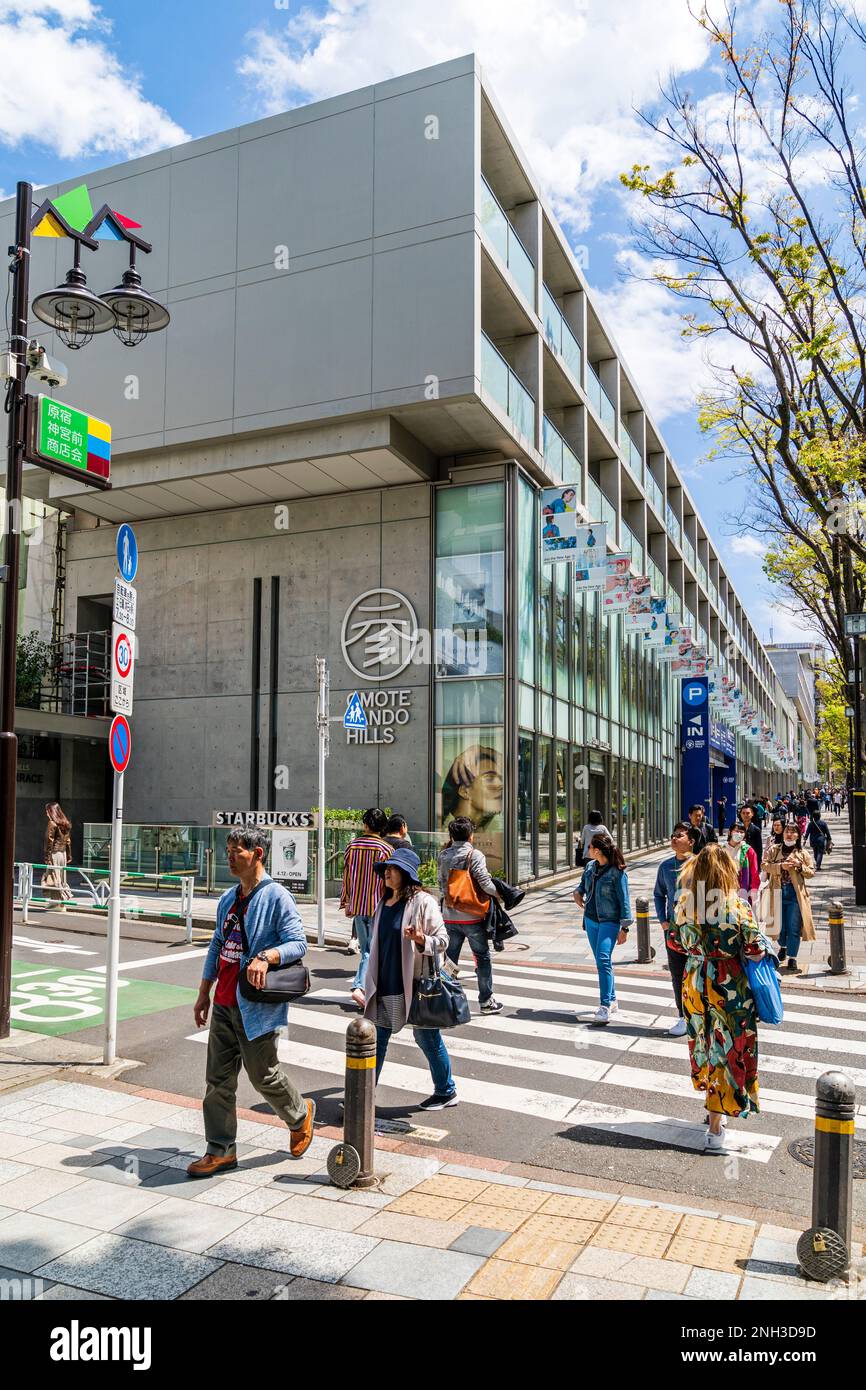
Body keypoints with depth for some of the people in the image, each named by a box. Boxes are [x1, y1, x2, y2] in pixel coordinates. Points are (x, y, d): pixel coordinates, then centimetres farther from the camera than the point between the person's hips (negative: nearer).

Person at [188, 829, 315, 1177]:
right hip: (224, 1003, 7)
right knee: (219, 1078, 9)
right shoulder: (228, 899, 11)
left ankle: (300, 1114, 32)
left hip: (256, 1005, -7)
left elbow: (298, 943, -16)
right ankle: (221, 1150, 21)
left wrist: (266, 957, -33)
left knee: (263, 1075, 5)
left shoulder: (276, 896, -12)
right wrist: (204, 993, 17)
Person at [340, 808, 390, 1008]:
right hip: (377, 906, -4)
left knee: (366, 949, 15)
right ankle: (359, 986, -11)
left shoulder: (352, 845, 3)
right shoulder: (385, 849, -8)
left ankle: (361, 986, 12)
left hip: (357, 905, 4)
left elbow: (346, 875, 7)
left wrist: (346, 902, 17)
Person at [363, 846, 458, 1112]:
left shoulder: (422, 901, -13)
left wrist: (421, 940, -32)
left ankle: (446, 1092, 24)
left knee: (426, 1037, 6)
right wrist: (372, 982, 21)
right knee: (377, 1036, 11)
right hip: (385, 984, 7)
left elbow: (442, 939, -12)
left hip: (414, 984, -7)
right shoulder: (384, 902, 9)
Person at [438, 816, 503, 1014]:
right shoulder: (474, 855, -11)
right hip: (472, 916, -5)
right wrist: (499, 893, -1)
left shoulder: (443, 856, 4)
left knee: (450, 958, 13)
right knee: (482, 957, 8)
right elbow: (485, 882, -17)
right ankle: (486, 1000, 12)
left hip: (449, 916, 5)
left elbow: (441, 884, 5)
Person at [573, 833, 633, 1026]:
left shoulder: (617, 872, -15)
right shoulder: (590, 867, 4)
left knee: (603, 960, -19)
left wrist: (624, 928, -13)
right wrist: (578, 892, 1)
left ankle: (605, 1006, -18)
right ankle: (611, 1000, 28)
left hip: (609, 922, -7)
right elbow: (583, 884, 24)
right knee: (601, 961, 14)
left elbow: (624, 901, -12)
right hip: (591, 920, 7)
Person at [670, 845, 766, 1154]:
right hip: (729, 988, -4)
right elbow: (756, 952, -15)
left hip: (695, 982, 4)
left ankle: (713, 1107, 40)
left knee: (704, 1044, 21)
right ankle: (715, 1127, 10)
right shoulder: (738, 906, -19)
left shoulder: (684, 904, -8)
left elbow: (678, 943, 3)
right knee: (726, 1050, 7)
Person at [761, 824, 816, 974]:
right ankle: (783, 947, 38)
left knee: (794, 928, -2)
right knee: (779, 925, 8)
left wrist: (800, 867, -10)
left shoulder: (803, 854, 7)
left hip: (795, 894, -1)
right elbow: (764, 865, -4)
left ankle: (792, 959, 5)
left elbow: (811, 873, 9)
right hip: (777, 892, 1)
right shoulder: (773, 850, 6)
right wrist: (780, 866, -17)